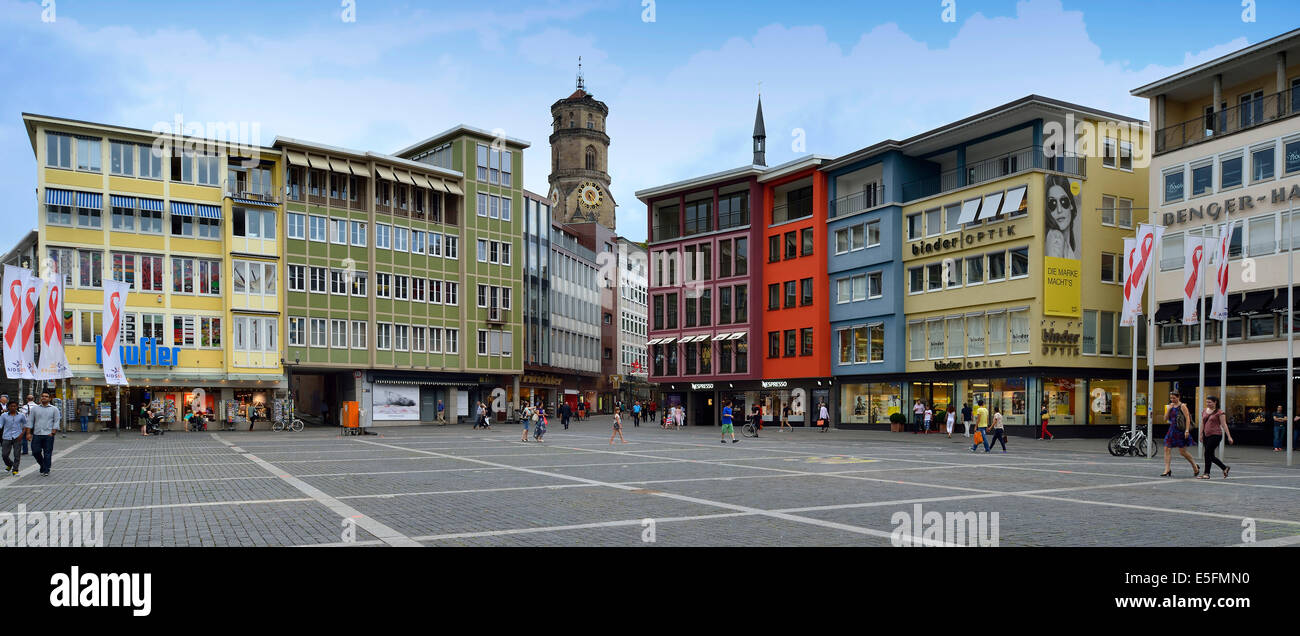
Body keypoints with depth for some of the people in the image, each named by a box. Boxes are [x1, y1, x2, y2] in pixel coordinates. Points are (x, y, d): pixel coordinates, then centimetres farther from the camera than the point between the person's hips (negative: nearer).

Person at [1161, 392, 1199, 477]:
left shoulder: (1182, 406, -8)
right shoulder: (1171, 406, 11)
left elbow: (1187, 418, -13)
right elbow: (1165, 418, 9)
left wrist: (1187, 430, -21)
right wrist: (1168, 409, -5)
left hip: (1180, 431, -6)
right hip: (1172, 430, 6)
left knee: (1182, 452, -1)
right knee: (1167, 449, -3)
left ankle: (1195, 467, 20)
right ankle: (1167, 470, -2)